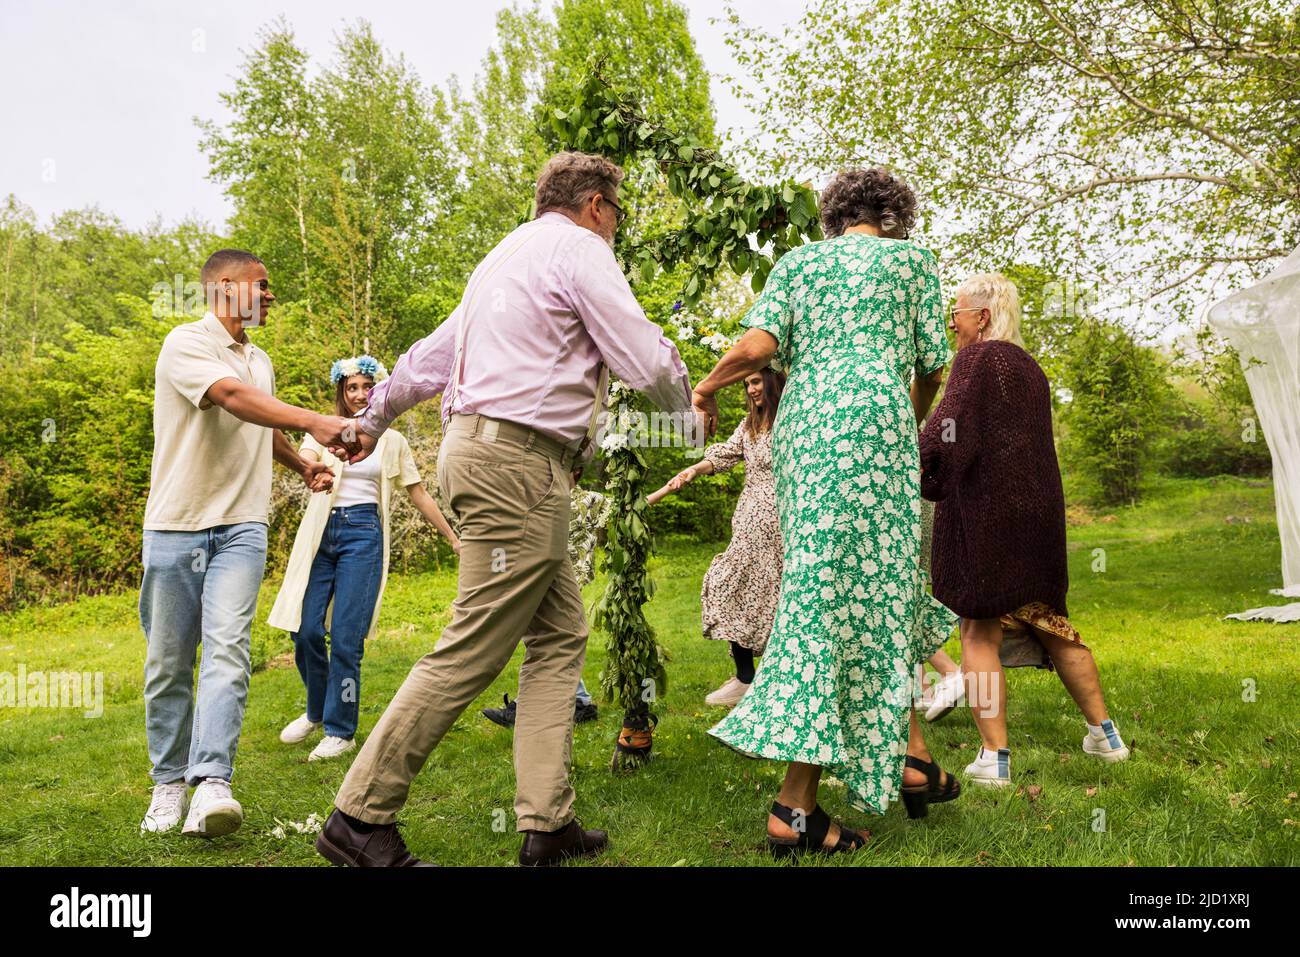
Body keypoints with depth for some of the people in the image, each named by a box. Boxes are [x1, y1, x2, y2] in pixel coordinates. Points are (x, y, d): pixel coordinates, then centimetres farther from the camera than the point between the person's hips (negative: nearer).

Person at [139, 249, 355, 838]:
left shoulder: (260, 361, 17)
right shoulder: (187, 343, -6)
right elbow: (233, 398, -27)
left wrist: (302, 466, 23)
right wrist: (313, 422, -40)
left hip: (241, 527, 4)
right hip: (177, 524, -4)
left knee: (226, 650, -11)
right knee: (168, 662, 5)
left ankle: (211, 785, -17)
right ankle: (169, 783, 19)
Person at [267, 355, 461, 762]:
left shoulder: (392, 441, 10)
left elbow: (419, 495, 14)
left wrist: (453, 539, 12)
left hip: (362, 533, -2)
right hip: (321, 532, 2)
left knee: (346, 635, -7)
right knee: (306, 629, -1)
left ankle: (340, 731, 5)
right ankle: (316, 712, 25)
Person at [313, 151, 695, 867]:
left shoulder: (507, 255, 25)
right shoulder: (581, 248, -2)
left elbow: (428, 357, 29)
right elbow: (647, 360, -8)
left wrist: (369, 424, 41)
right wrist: (689, 405, 14)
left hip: (478, 449, 10)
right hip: (518, 459, -10)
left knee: (560, 635, 9)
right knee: (473, 649, -7)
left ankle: (547, 823, 9)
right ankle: (360, 816, 2)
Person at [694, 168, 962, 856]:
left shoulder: (799, 260, 19)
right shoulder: (911, 258, 13)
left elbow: (759, 345, 1)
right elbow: (931, 368, 12)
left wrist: (708, 386, 18)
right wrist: (910, 424, 31)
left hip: (799, 426, 5)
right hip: (871, 423, -5)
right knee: (862, 593, -6)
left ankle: (909, 756, 19)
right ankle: (794, 807, -6)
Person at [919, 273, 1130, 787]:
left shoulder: (978, 357, -6)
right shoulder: (1030, 368, 17)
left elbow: (947, 432, -18)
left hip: (986, 513, -8)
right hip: (1038, 510, 8)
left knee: (980, 632, -2)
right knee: (1049, 624, 18)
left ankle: (994, 756, -2)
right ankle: (1105, 734, 26)